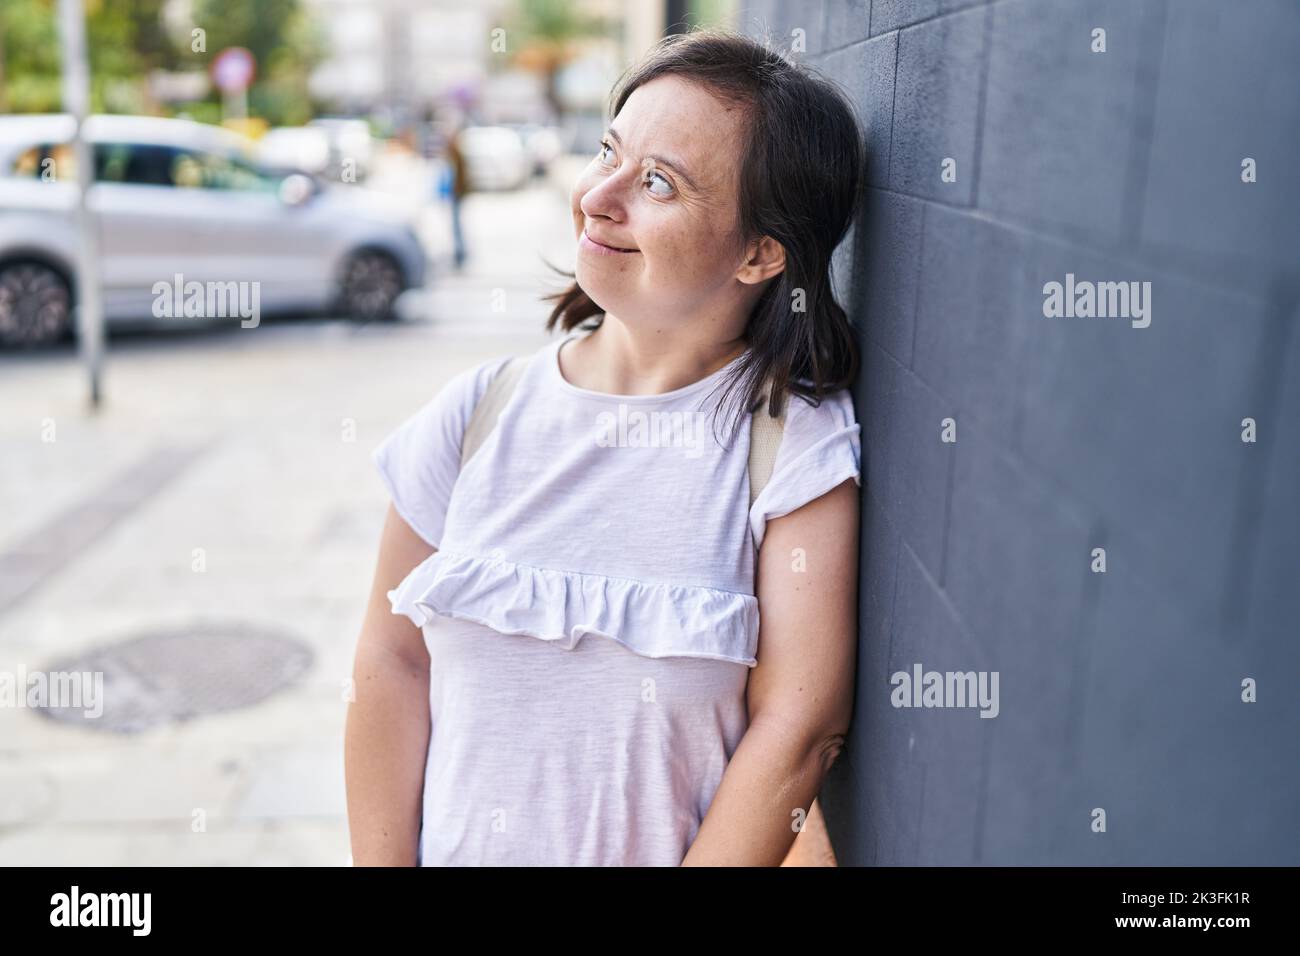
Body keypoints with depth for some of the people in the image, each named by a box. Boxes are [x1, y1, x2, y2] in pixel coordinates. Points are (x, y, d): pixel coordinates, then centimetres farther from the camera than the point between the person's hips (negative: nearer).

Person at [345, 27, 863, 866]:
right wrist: (383, 861, -9)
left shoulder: (796, 442, -17)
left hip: (670, 849, -2)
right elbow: (393, 664, -6)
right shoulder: (478, 414, -8)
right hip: (454, 848, 3)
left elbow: (798, 727, -19)